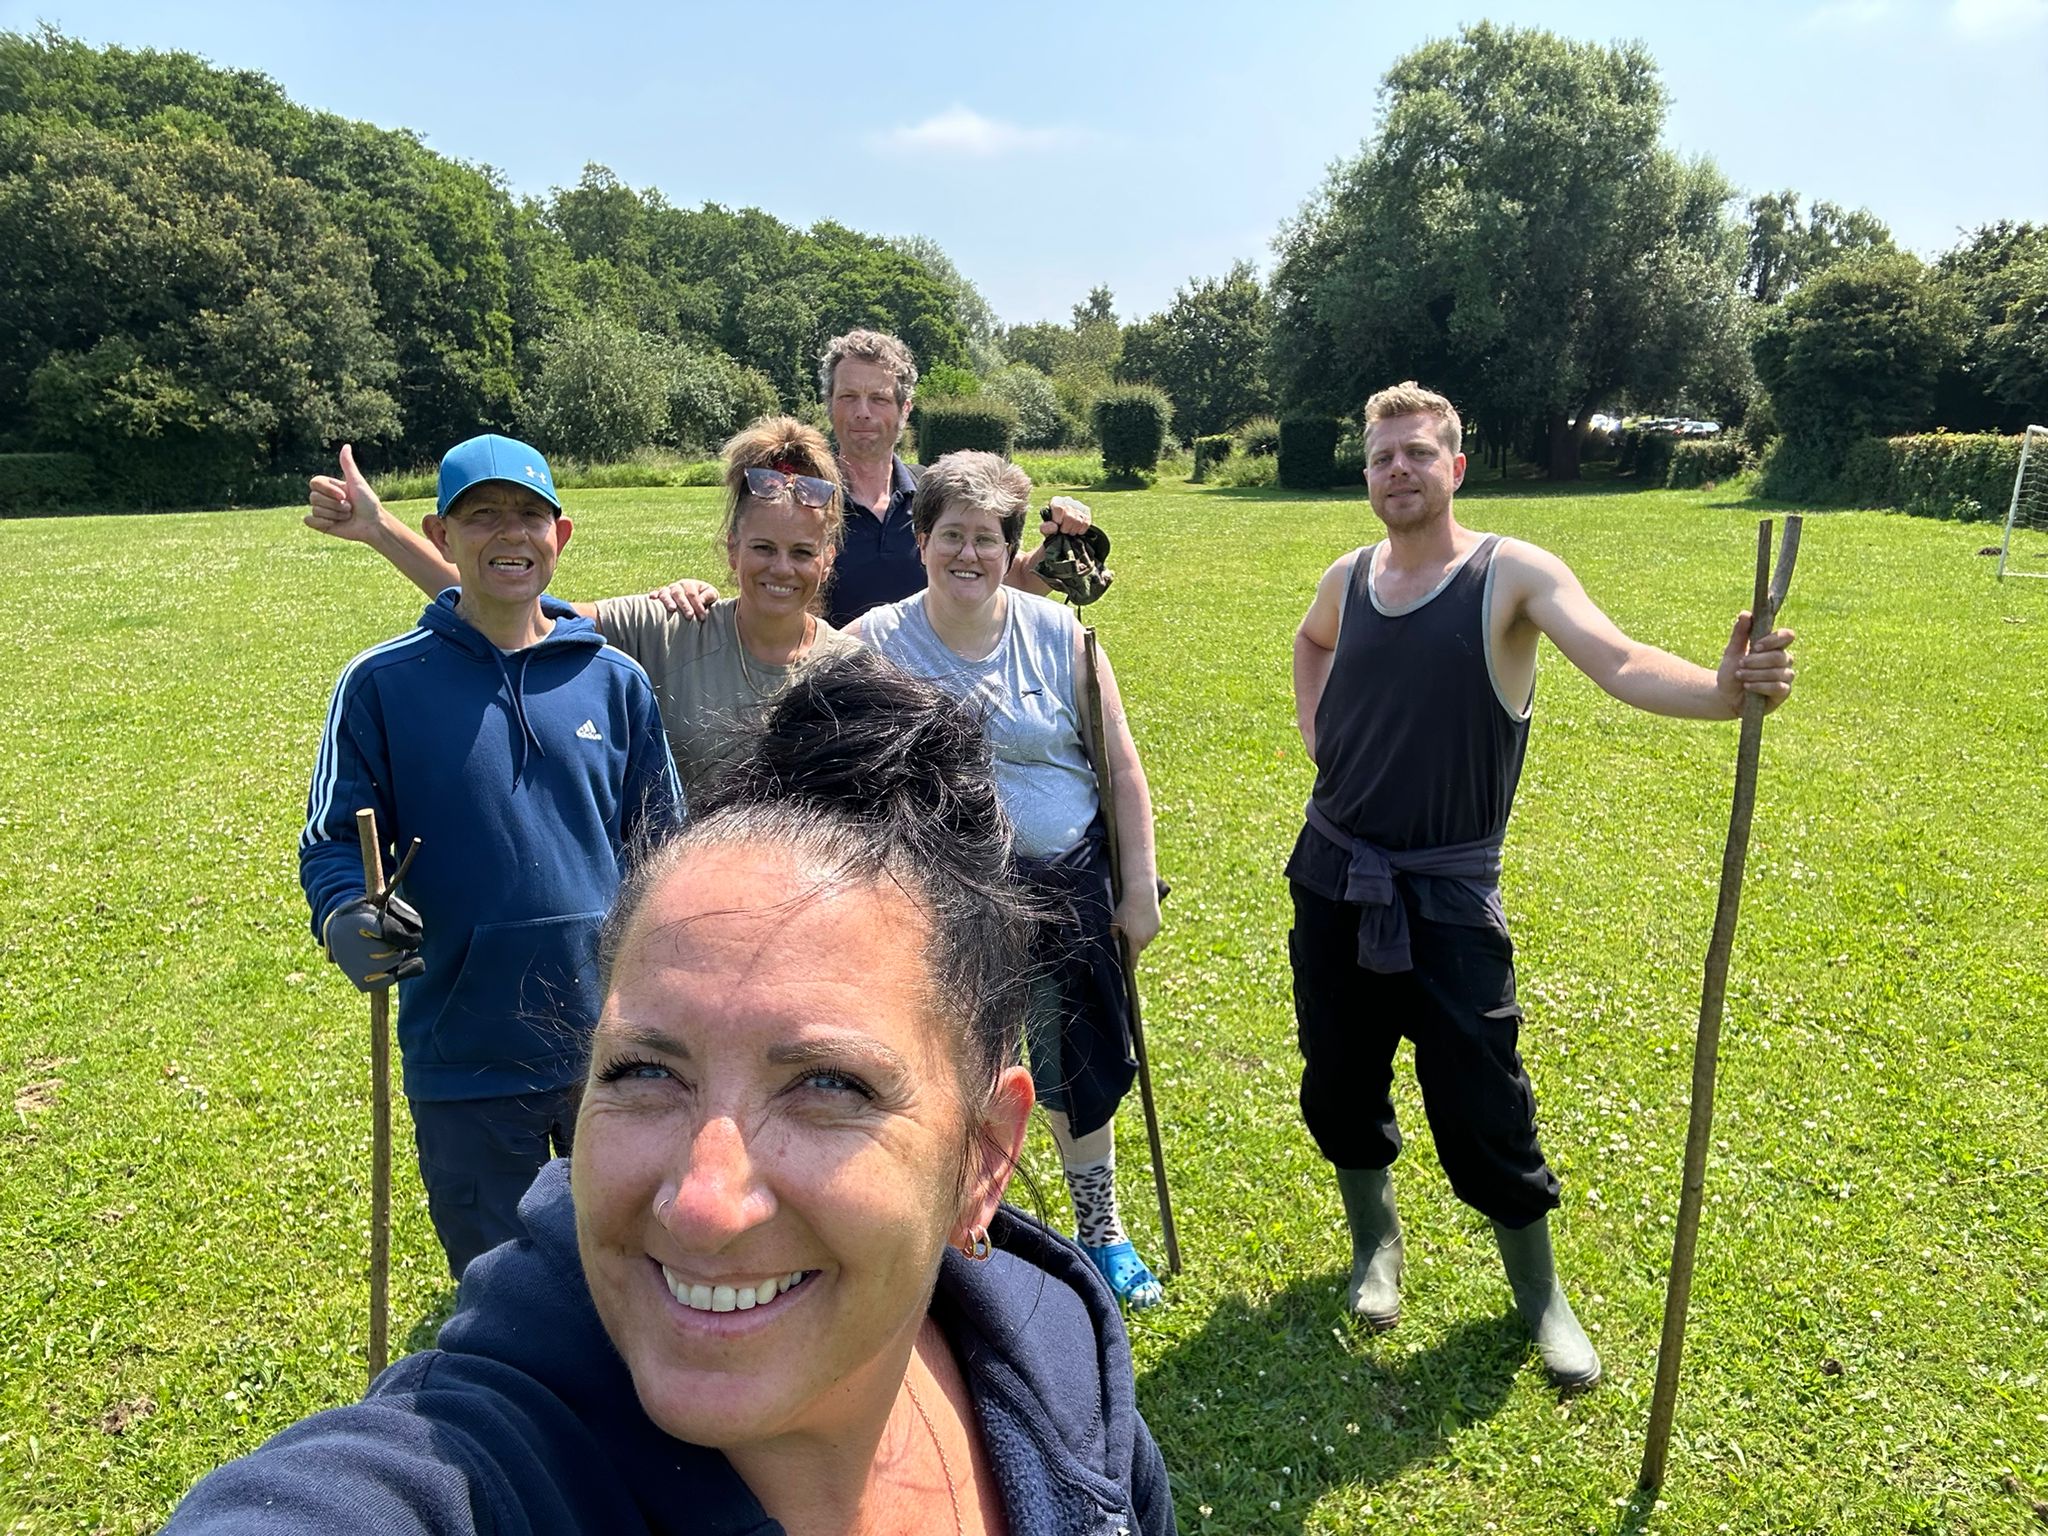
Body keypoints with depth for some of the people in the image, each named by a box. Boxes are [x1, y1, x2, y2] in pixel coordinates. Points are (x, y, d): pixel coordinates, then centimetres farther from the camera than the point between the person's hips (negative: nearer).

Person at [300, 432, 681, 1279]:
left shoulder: (615, 680, 2)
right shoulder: (382, 682, -4)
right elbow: (332, 842, -1)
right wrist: (346, 920, -22)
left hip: (613, 1044, 2)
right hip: (465, 1051, -1)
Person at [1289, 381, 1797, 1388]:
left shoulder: (1513, 574, -11)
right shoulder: (1349, 578, 4)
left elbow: (1620, 663, -28)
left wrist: (1722, 691, -48)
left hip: (1447, 895, -4)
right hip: (1332, 879, 5)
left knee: (1482, 1108, 1)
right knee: (1340, 1083, 14)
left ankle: (1539, 1292, 26)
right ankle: (1376, 1245, 40)